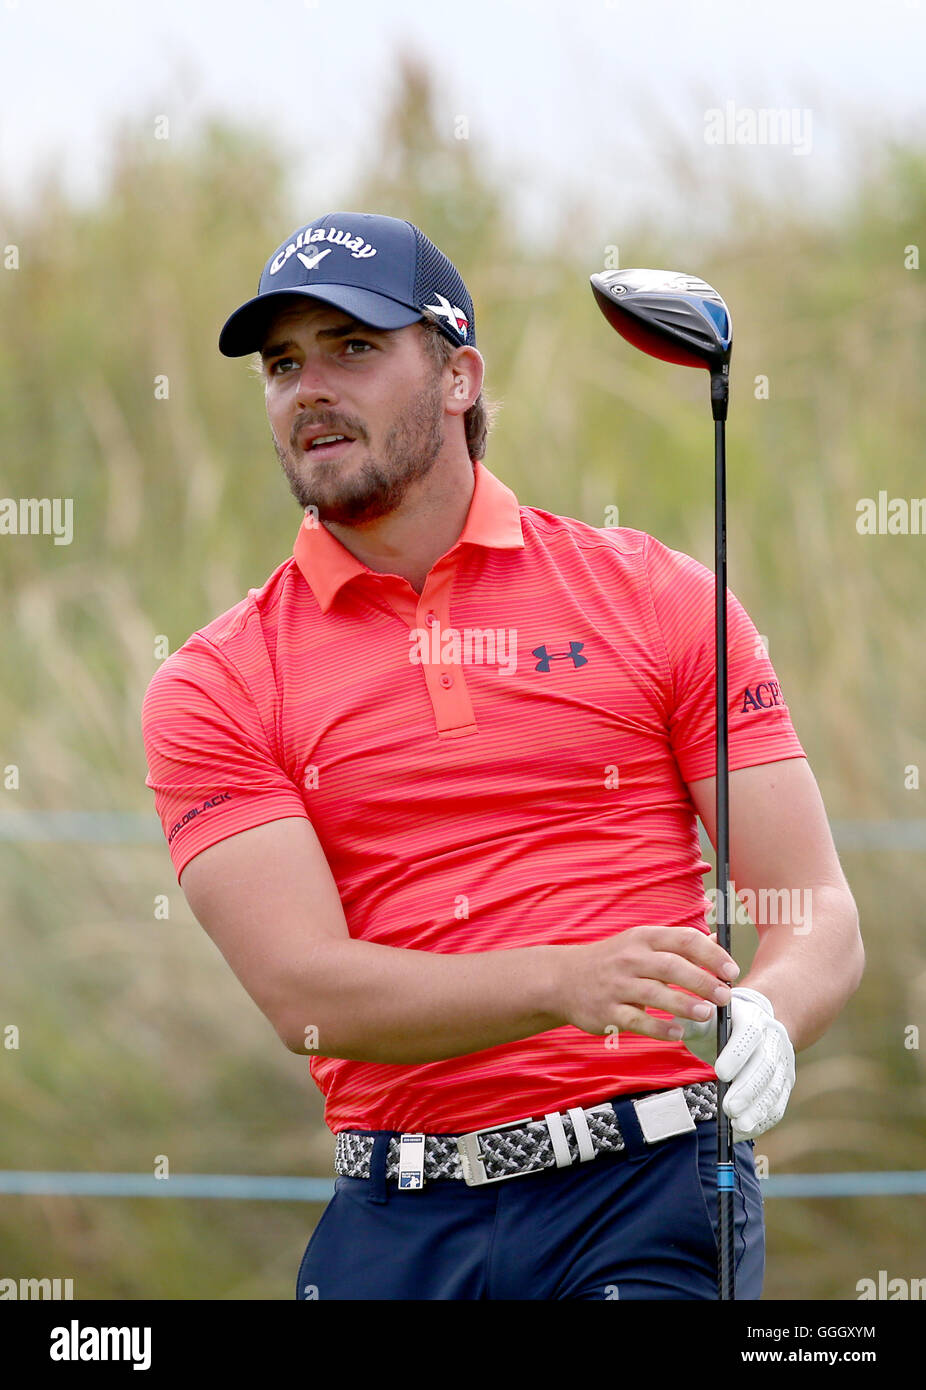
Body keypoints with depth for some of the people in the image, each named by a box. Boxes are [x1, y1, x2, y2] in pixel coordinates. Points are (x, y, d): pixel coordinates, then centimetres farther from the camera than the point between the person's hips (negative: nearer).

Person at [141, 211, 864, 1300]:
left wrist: (762, 1022, -22)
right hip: (394, 1216, 1)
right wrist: (572, 982, -24)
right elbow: (304, 992, -8)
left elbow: (817, 912, 3)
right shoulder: (213, 689, 6)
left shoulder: (658, 597, 7)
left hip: (651, 1181, -1)